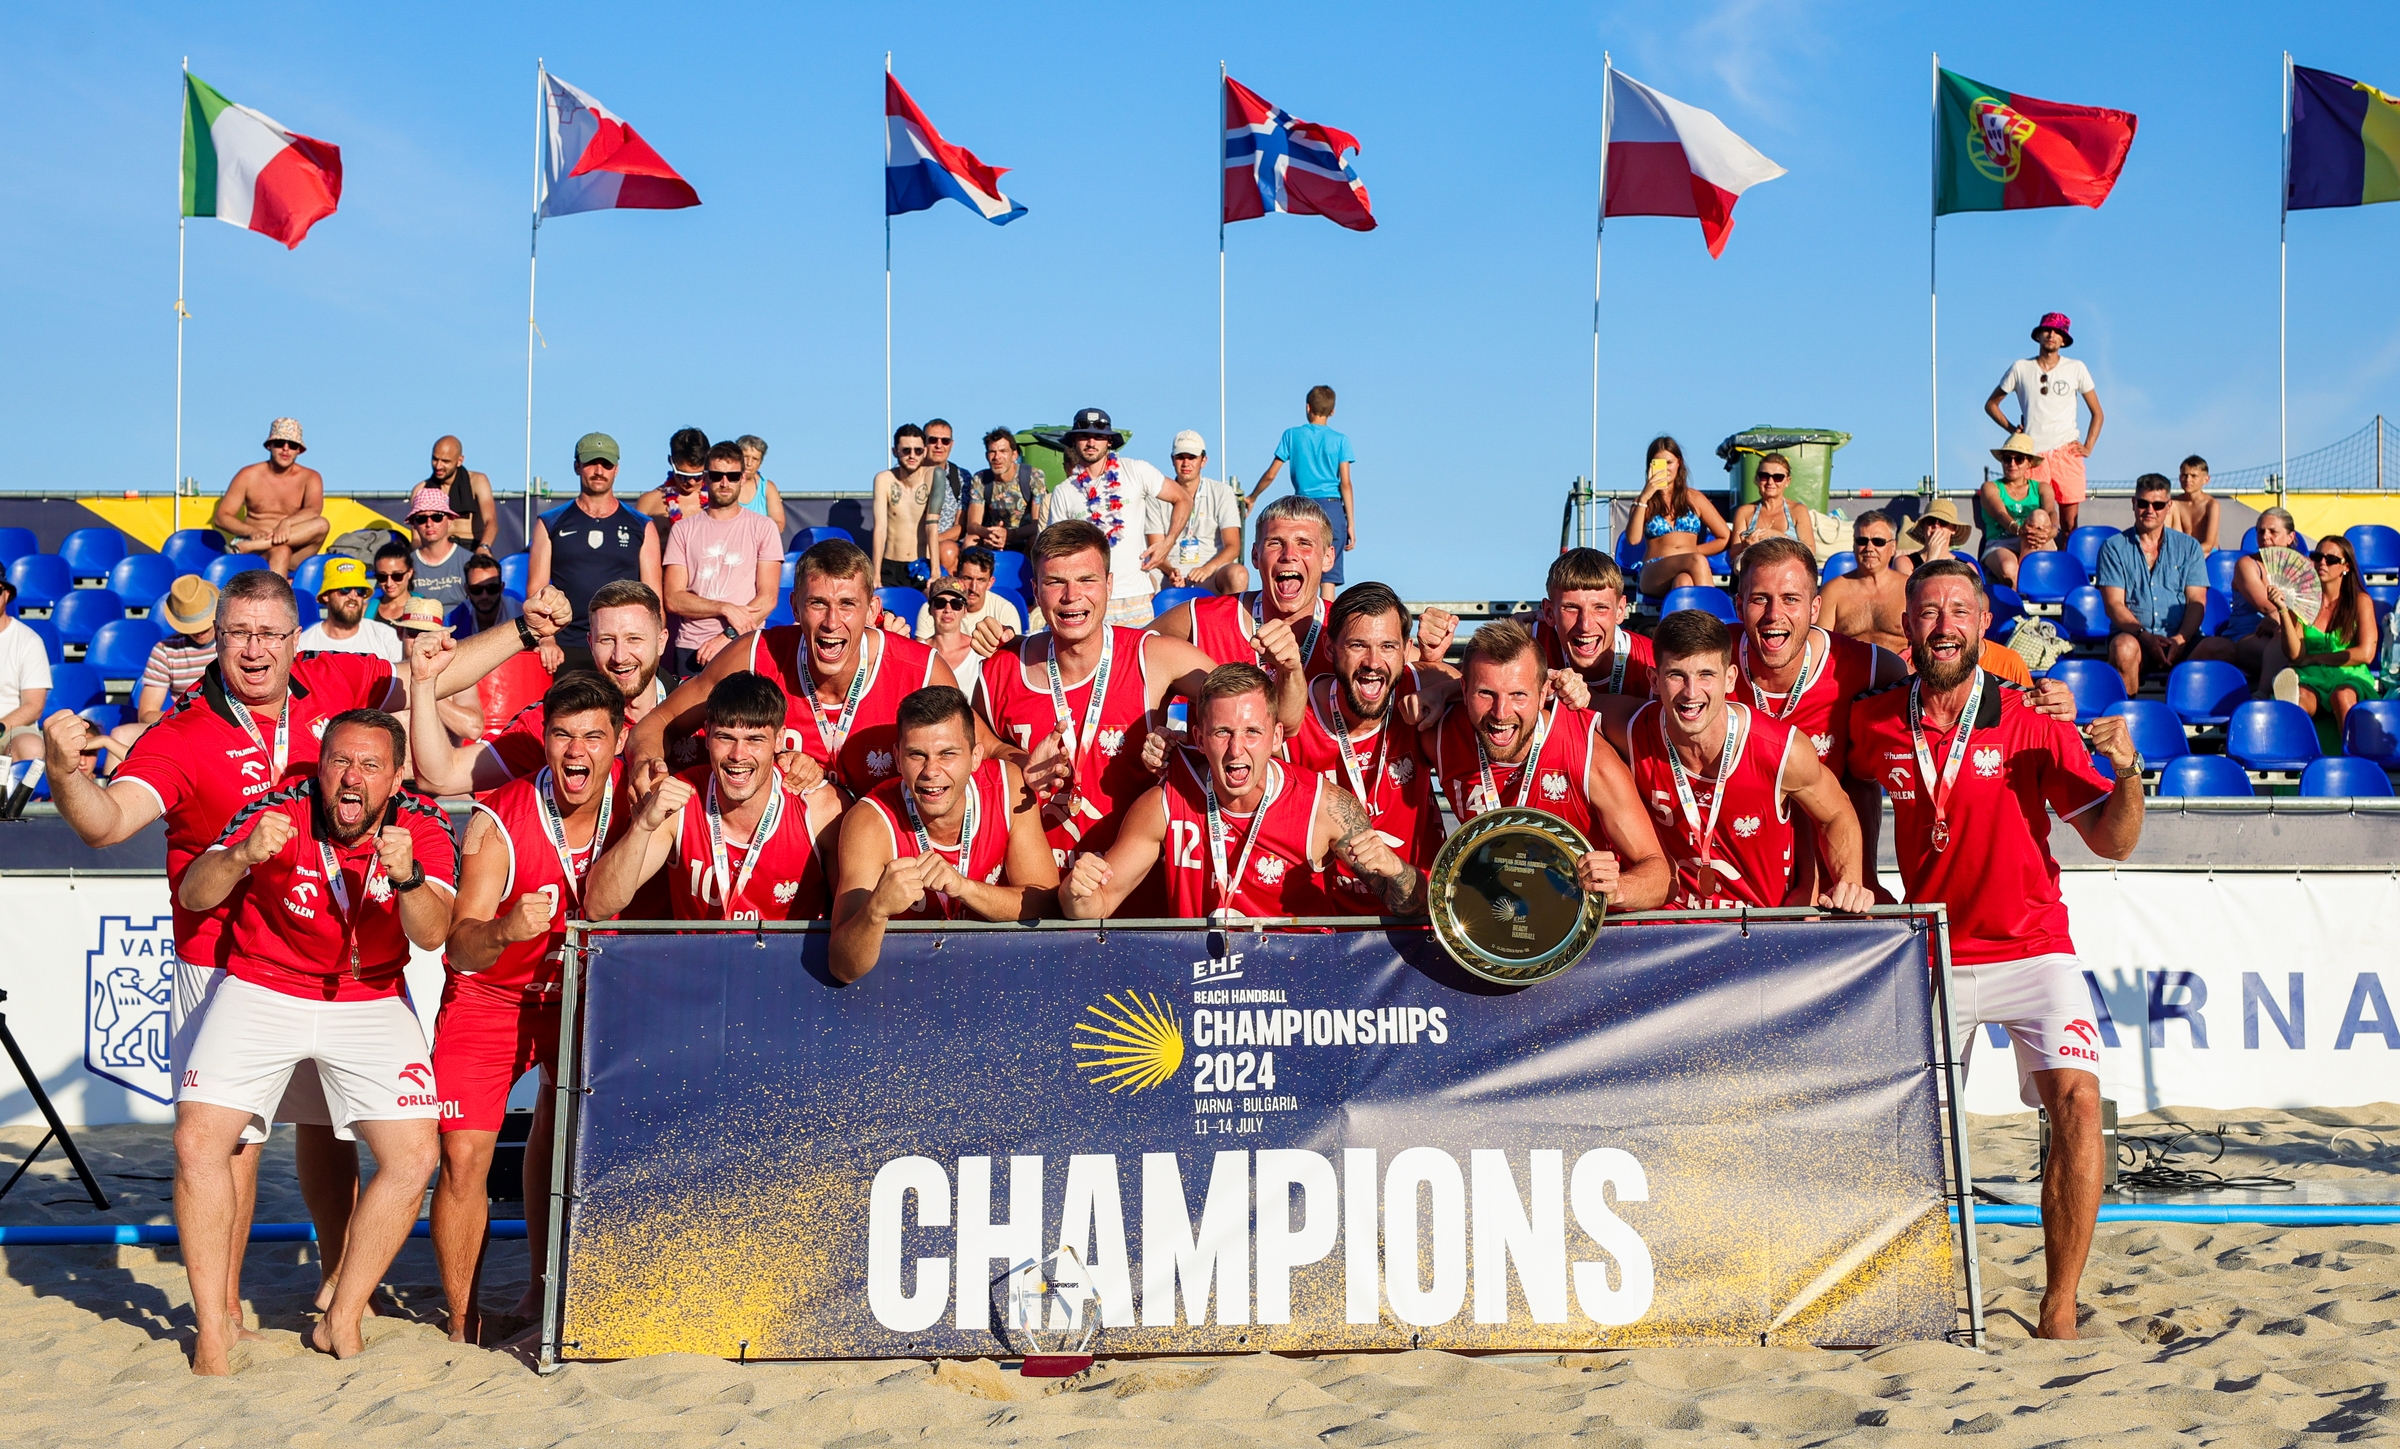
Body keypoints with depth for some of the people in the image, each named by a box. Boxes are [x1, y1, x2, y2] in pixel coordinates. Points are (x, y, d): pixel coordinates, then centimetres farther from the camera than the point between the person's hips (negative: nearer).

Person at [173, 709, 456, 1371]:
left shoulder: (423, 827, -12)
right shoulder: (278, 813, -16)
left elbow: (431, 935, -22)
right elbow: (193, 896, -19)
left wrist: (406, 876, -41)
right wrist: (242, 856, -39)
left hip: (370, 1004, 1)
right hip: (262, 990, -1)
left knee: (416, 1155, -12)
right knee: (198, 1141, -16)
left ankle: (342, 1322, 3)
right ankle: (213, 1331, -1)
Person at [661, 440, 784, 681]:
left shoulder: (762, 527, 5)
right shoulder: (684, 530, 9)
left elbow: (768, 597, -2)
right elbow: (673, 598, 0)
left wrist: (729, 636, -13)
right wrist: (726, 609, -12)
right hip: (691, 651, 1)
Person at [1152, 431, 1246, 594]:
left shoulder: (1222, 493, 8)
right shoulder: (1158, 496, 10)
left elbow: (1232, 546, 0)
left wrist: (1209, 568, -22)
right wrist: (1170, 571, -20)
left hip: (1212, 575, 0)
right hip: (1173, 574, 0)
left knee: (1237, 574, -35)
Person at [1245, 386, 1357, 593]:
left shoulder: (1292, 435, 6)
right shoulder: (1340, 440, 3)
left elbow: (1270, 475, 8)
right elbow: (1345, 483, -2)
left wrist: (1252, 498, 24)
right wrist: (1351, 523, 0)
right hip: (1332, 507, -1)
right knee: (1329, 577, -2)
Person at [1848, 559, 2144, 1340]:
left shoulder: (2033, 724, -9)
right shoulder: (1873, 726, -2)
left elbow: (2112, 843, -6)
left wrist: (2127, 772, -23)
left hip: (2031, 947, -2)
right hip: (1931, 956, 2)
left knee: (2076, 1098, -20)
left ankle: (2059, 1309, -13)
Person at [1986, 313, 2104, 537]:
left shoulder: (2076, 369, 9)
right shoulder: (2020, 368, 9)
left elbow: (2097, 413, 15)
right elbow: (1991, 404, 17)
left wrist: (2088, 447, 4)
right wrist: (2011, 429, 4)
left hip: (2066, 452, 0)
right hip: (2032, 455, 0)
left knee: (2069, 524, -4)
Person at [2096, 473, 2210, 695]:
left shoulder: (2189, 547, 15)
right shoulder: (2114, 548, 9)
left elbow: (2196, 602, 6)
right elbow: (2114, 605, 0)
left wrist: (2180, 639, -14)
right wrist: (2145, 636, -17)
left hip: (2182, 638, 2)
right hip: (2134, 635, -1)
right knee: (2124, 647, -37)